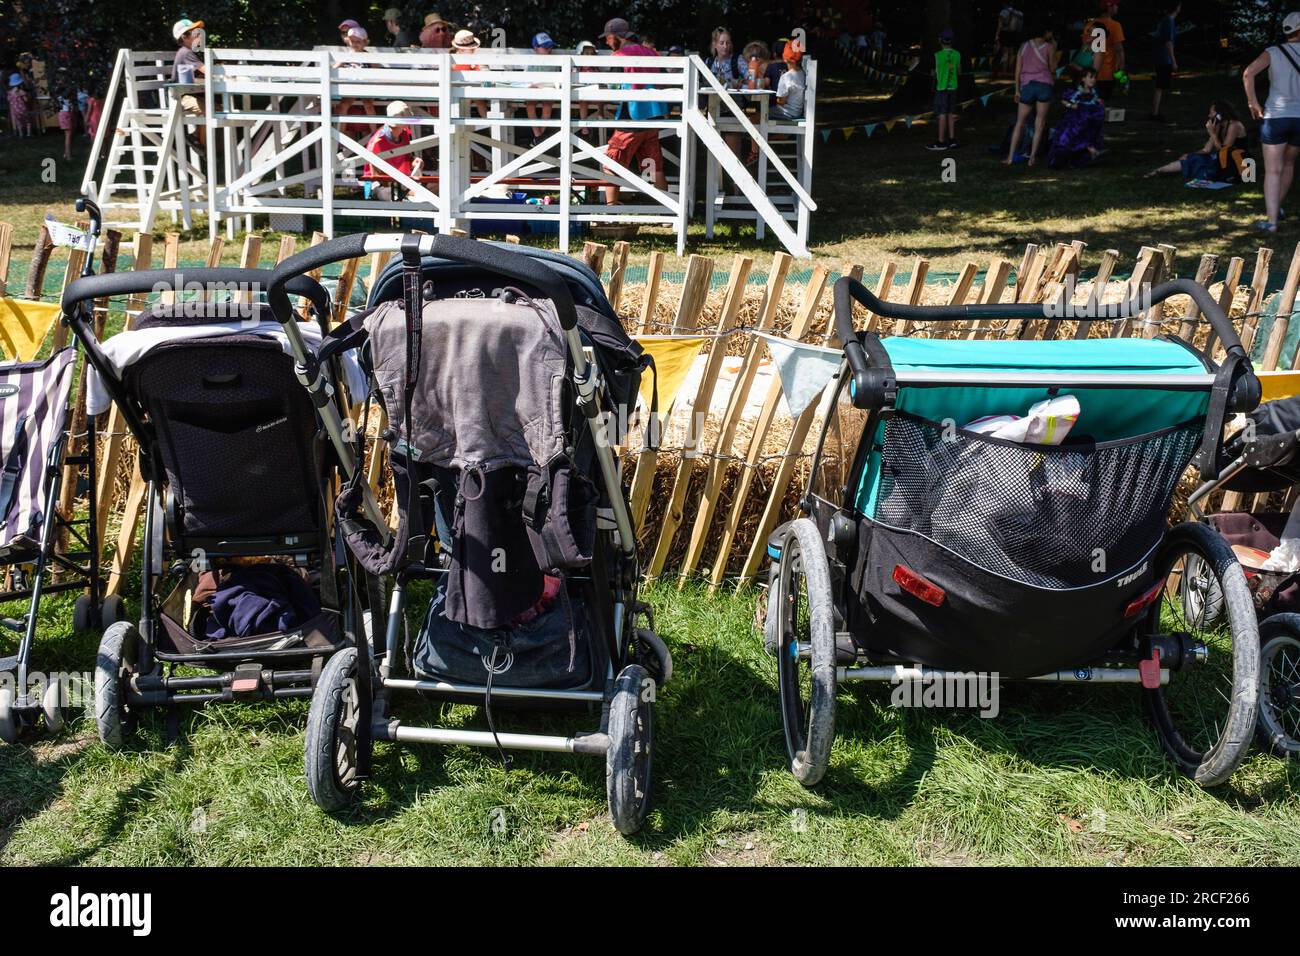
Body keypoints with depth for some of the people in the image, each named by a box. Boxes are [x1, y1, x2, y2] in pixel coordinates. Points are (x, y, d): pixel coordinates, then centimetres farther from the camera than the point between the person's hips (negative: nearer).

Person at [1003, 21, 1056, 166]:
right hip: (1045, 85, -2)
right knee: (1039, 123, 3)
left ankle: (1011, 156, 2)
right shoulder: (1048, 47, 1)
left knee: (1020, 123, 8)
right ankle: (1033, 157, -1)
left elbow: (1018, 69, 7)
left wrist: (1017, 89, 11)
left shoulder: (1024, 46, 9)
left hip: (1027, 85, 2)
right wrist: (1054, 49, 12)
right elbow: (1052, 68, 7)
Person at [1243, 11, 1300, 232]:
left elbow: (1248, 73, -15)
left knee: (1273, 171, -3)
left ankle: (1271, 220, -10)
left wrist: (1253, 102, -8)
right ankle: (1276, 207, 35)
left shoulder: (1273, 52, 0)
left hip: (1275, 117, -2)